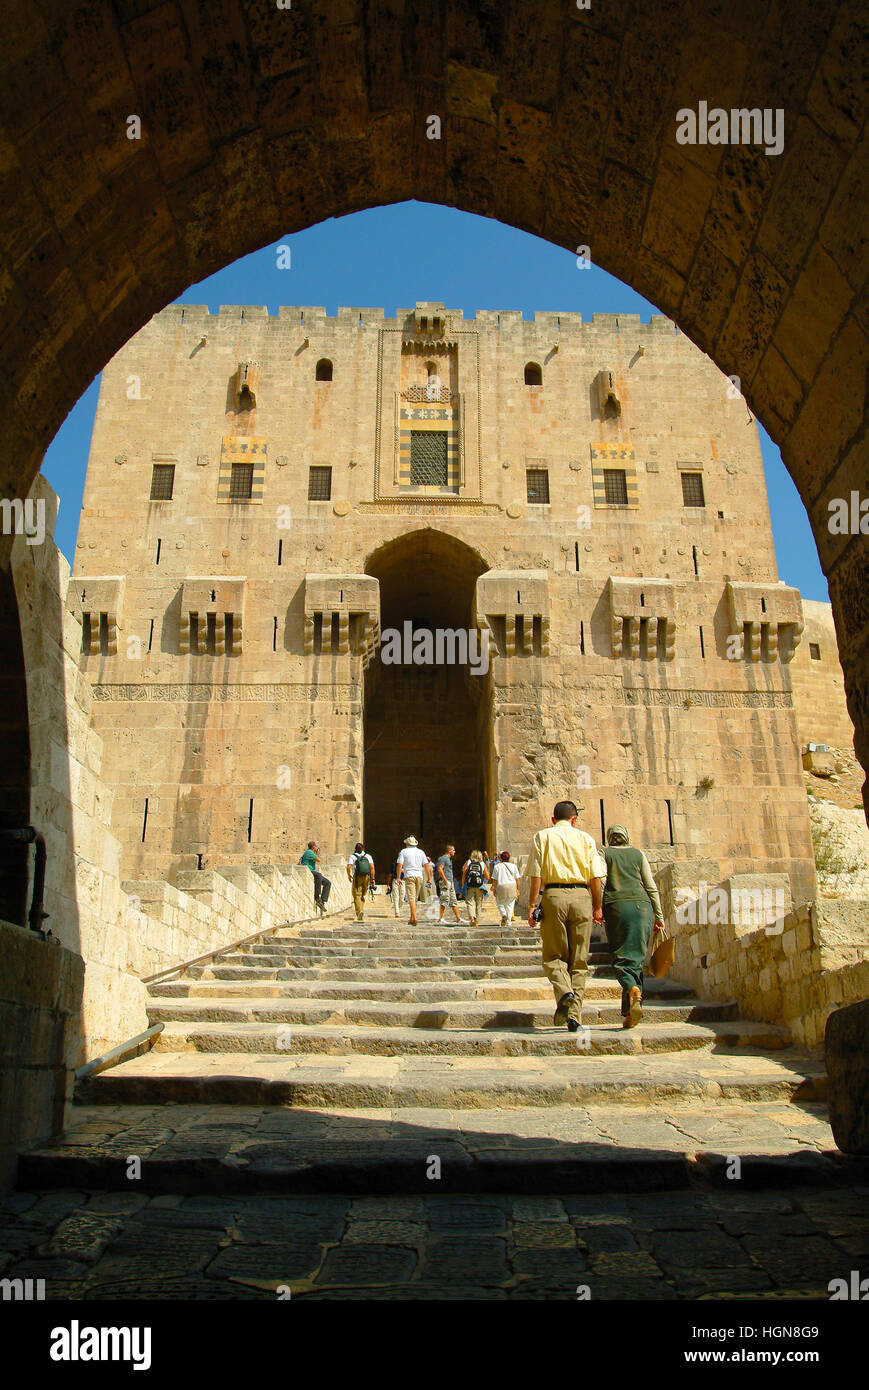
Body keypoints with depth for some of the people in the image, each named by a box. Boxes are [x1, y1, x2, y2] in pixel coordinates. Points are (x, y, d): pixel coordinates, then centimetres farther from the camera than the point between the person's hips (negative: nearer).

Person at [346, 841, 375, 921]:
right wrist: (372, 878, 3)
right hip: (366, 877, 3)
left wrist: (349, 875, 8)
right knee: (362, 895, 20)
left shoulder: (352, 856, 4)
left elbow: (348, 867, -9)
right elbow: (372, 867, 0)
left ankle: (359, 912, -14)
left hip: (357, 877, -3)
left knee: (357, 896, -1)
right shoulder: (368, 856, 10)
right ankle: (362, 908, 6)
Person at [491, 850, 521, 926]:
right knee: (510, 904, 10)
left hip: (501, 886, -2)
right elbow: (517, 879, 5)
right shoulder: (513, 866, 6)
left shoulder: (497, 866, 2)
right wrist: (517, 888, 14)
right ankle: (508, 922, 8)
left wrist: (495, 889, 7)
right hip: (512, 886, 2)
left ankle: (503, 914, -12)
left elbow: (495, 879, 0)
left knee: (500, 903, 14)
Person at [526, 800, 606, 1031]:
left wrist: (532, 905, 1)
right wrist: (597, 906, 11)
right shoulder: (585, 838, 12)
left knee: (553, 956, 9)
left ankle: (564, 992, -18)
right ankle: (574, 1016, 5)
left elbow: (536, 875, 0)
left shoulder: (542, 837, 9)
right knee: (579, 959, 8)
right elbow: (596, 877, 5)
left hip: (554, 895, -1)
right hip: (581, 896, 1)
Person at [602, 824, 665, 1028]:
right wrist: (659, 916, 14)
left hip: (615, 906, -2)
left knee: (621, 958, 1)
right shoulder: (638, 854, 15)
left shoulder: (605, 854, 10)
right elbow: (651, 887, 12)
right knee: (636, 958, 5)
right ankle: (629, 1013, 2)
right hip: (641, 905, 2)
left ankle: (633, 989, -30)